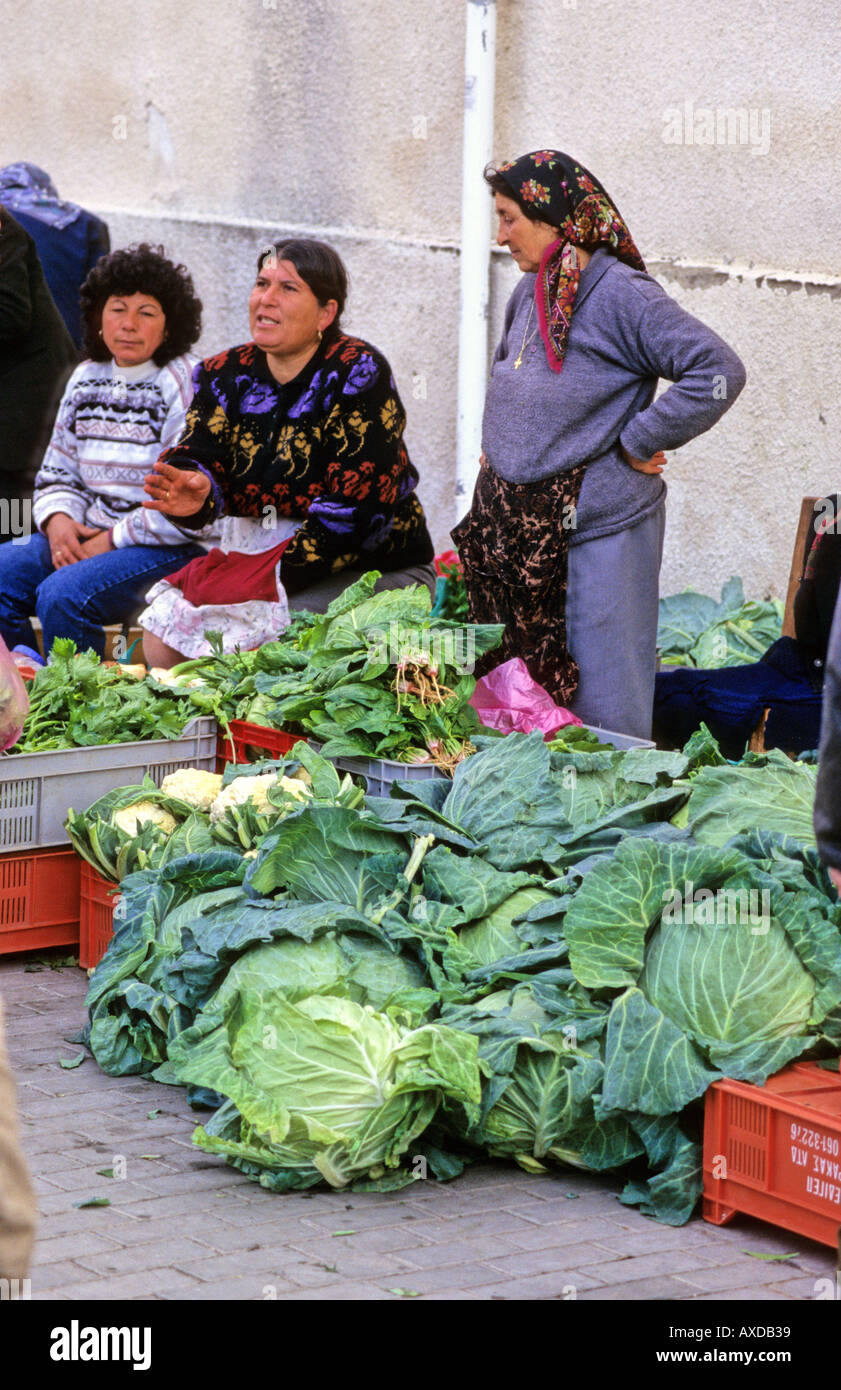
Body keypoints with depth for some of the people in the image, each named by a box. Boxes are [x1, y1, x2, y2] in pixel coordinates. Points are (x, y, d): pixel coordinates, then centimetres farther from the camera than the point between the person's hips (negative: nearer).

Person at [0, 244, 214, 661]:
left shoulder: (185, 386, -9)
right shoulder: (86, 379, 14)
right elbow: (57, 474, 20)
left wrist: (116, 538, -14)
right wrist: (57, 519, -2)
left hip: (172, 548, -7)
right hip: (86, 534, 7)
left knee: (62, 595, -29)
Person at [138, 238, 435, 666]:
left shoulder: (357, 374, -11)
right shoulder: (224, 374, 7)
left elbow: (355, 510, -19)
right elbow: (198, 455, -6)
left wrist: (272, 571, -25)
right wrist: (195, 490, -32)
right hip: (255, 558, 6)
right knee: (161, 632, -11)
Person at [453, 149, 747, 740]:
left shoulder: (621, 295, -14)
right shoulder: (530, 293, 11)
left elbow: (718, 371, -21)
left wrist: (636, 444, -16)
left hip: (595, 532, -8)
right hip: (519, 525, 8)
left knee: (601, 710, -4)